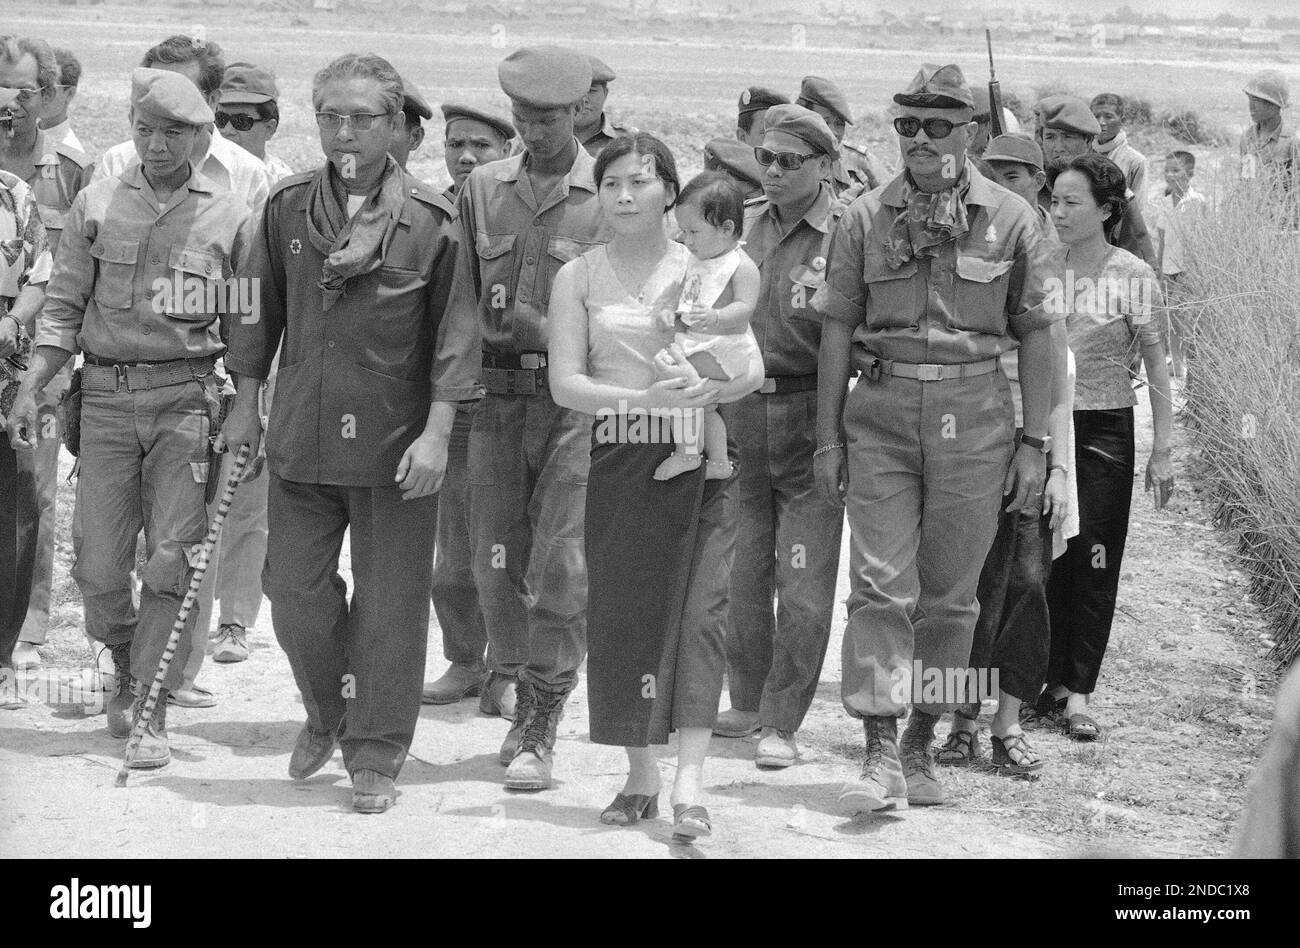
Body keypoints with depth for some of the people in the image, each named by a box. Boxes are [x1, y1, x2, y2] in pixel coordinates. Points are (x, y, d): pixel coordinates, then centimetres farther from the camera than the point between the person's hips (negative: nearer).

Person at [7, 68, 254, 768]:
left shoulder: (228, 218, 5)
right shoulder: (95, 206, 8)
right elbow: (63, 307, 8)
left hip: (187, 397, -1)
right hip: (107, 394, 1)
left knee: (172, 559, -7)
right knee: (99, 564, 1)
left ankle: (153, 714, 0)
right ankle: (125, 671, 29)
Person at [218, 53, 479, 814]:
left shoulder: (432, 220, -7)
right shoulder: (288, 208, 4)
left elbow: (455, 329, -7)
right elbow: (260, 310, 14)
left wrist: (437, 433, -11)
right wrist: (246, 403, 13)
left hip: (395, 443, -3)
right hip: (301, 436, 3)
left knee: (389, 602, 3)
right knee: (294, 590, 7)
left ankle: (376, 756, 15)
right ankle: (328, 717, 32)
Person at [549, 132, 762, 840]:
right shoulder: (578, 278, 4)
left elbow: (753, 367, -1)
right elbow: (564, 382, -5)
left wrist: (712, 387, -24)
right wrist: (644, 398, -20)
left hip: (700, 461, -1)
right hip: (619, 462, 1)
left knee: (698, 611, -10)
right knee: (624, 615, 3)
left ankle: (688, 784, -14)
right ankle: (640, 775, 16)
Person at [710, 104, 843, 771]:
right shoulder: (743, 226, 10)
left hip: (811, 414, -5)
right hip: (739, 411, 5)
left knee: (804, 582, -3)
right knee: (741, 569, 11)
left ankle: (781, 722, 4)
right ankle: (746, 703, 25)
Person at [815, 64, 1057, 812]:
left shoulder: (1011, 219, 2)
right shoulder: (866, 219, 5)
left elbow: (1035, 333, 4)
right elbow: (839, 327, 9)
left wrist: (1035, 441, 1)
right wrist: (828, 435, 5)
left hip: (973, 414, 0)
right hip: (881, 412, 0)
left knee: (950, 594, 7)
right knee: (881, 586, -7)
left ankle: (923, 745, 19)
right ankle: (881, 756, -9)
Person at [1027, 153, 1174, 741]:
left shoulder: (1133, 276, -4)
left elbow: (1156, 364, 0)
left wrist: (1162, 450, -3)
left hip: (1105, 427, -2)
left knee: (1095, 559, -3)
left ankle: (1077, 693, 0)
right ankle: (1054, 684, 11)